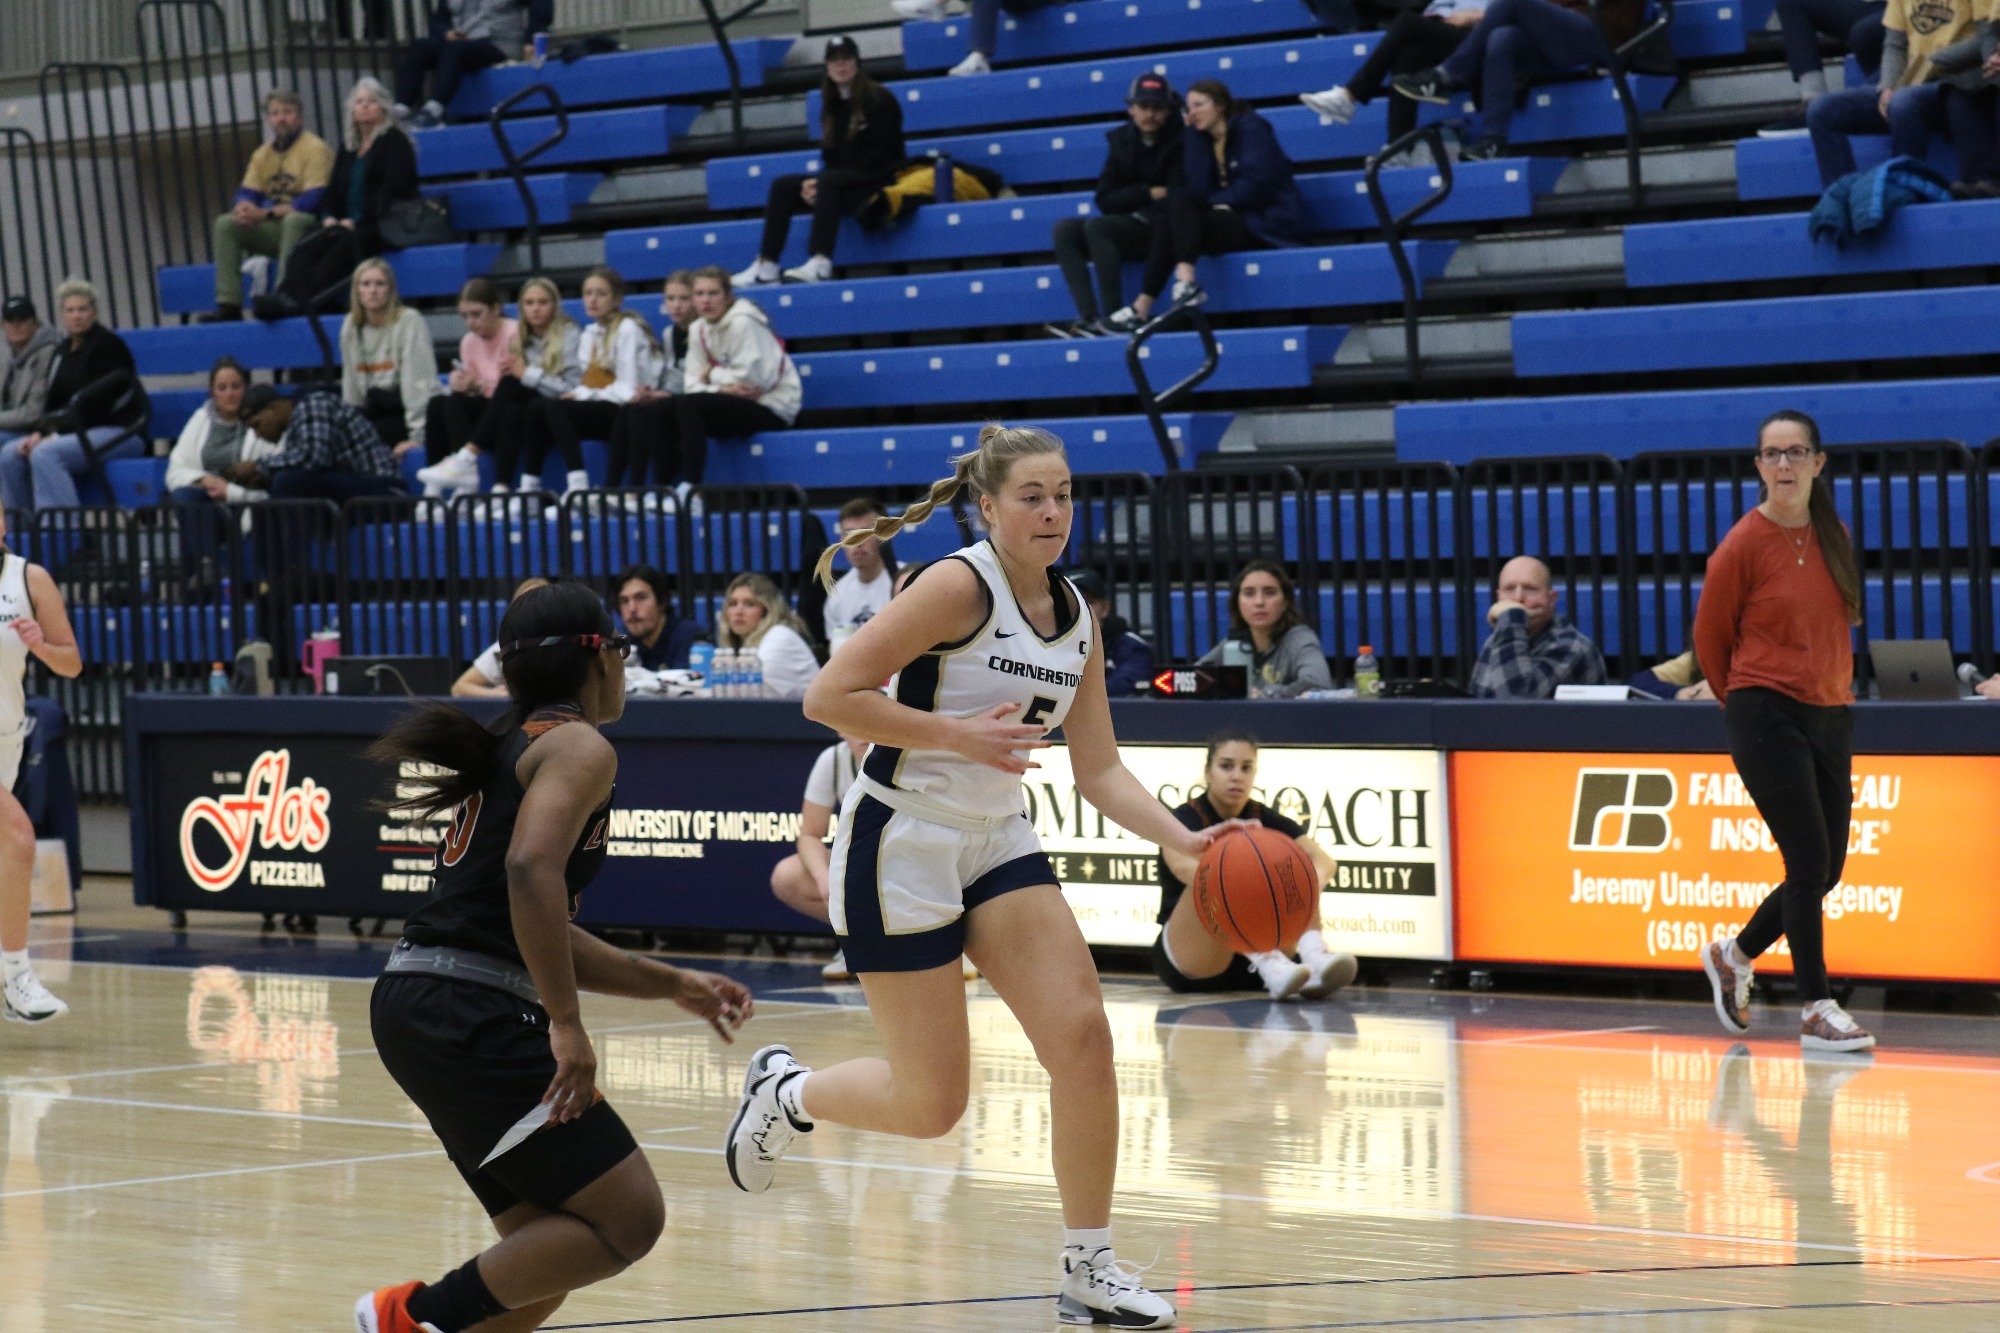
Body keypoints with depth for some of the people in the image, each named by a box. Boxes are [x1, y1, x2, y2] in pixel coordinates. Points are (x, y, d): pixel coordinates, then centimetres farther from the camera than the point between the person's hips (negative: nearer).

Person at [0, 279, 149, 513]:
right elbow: (53, 403, 15)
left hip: (120, 432, -8)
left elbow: (98, 404, -16)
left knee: (45, 454, -32)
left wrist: (57, 433, -18)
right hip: (80, 431, 8)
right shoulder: (63, 351, 15)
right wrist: (40, 432, -5)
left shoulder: (108, 345, -9)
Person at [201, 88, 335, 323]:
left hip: (308, 227, -7)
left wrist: (264, 213, -22)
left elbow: (313, 201, -21)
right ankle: (229, 306, -18)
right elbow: (246, 193, 9)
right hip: (274, 230, 7)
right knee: (225, 224, -9)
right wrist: (244, 206, -18)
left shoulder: (314, 149, -10)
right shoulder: (263, 153, 12)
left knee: (294, 219, -38)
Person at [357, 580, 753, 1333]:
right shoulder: (580, 747, -5)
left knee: (545, 1256, 13)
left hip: (414, 1007, 10)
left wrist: (672, 986, 28)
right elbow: (532, 869, -23)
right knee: (630, 1218, -6)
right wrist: (567, 1024, -22)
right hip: (470, 1017, -10)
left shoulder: (516, 748, 23)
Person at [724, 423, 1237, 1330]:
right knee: (930, 1105, -3)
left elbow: (1099, 771, 6)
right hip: (900, 843, -7)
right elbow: (828, 697, -20)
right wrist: (957, 732, -25)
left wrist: (1184, 841, -9)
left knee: (1083, 1036, -10)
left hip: (995, 842, 7)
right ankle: (785, 1093, 28)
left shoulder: (1076, 617, 5)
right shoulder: (960, 585, -17)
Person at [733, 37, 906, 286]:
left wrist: (822, 182, -20)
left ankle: (820, 264, -48)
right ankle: (766, 266, -20)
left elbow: (880, 155, -15)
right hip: (841, 179, 7)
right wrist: (815, 184, -11)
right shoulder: (833, 104, 13)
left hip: (877, 180, -7)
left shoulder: (878, 99, -7)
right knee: (782, 186, -10)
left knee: (829, 182, -35)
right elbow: (830, 155, 13)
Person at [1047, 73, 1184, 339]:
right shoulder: (1122, 141, 9)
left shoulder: (1179, 140, -7)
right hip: (1129, 230, 6)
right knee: (1065, 229, -14)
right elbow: (1105, 200, 4)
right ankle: (1089, 319, -28)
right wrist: (1149, 193, -8)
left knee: (1096, 226, -28)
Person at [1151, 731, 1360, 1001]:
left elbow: (1324, 861, -12)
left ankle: (1314, 954, -41)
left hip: (1252, 961, 4)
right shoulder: (1185, 819, -8)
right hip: (1188, 966, -4)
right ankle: (1272, 968, -50)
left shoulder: (1266, 820, 6)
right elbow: (1182, 866, -33)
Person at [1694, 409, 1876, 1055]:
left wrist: (1835, 693, 15)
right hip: (1768, 717, -6)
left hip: (1830, 716, 6)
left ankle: (1735, 955, 31)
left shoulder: (1835, 538, 7)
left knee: (1826, 869, 8)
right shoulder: (1745, 544, -9)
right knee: (1809, 862, -10)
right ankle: (1816, 1010, -3)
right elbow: (1709, 638, 0)